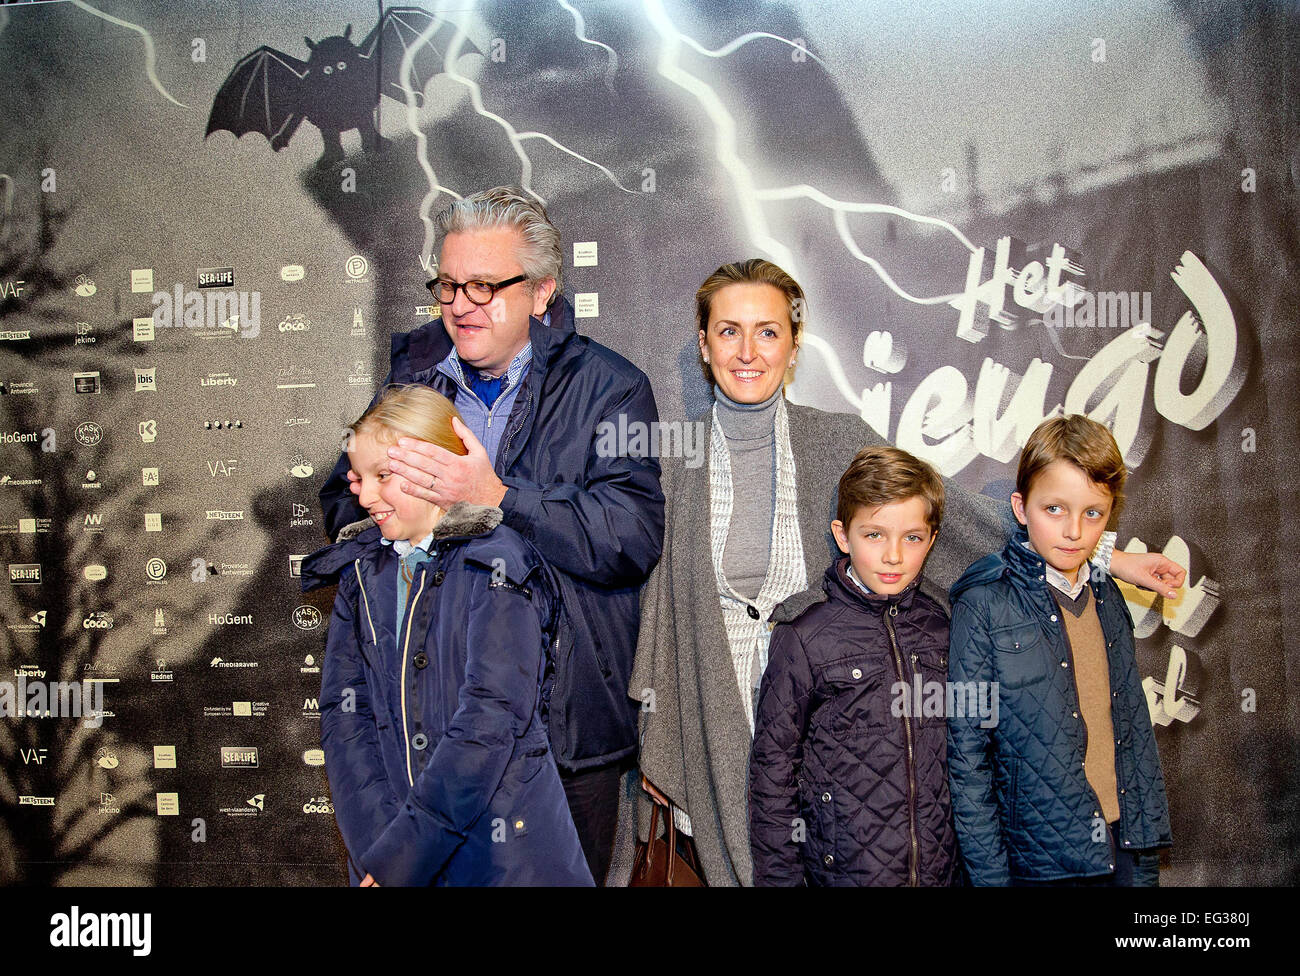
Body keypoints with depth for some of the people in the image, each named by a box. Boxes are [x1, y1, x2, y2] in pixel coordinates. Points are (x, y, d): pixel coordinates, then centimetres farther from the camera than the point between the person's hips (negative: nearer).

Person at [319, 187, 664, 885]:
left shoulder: (609, 388, -6)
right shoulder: (413, 374, 7)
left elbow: (633, 539, -18)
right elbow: (343, 503, 12)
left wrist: (497, 498, -28)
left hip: (567, 719, -3)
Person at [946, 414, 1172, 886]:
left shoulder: (1107, 598, 6)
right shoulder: (984, 604, -12)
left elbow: (1135, 729, 12)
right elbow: (965, 750, -12)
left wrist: (1147, 850, 10)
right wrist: (989, 873, -13)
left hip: (1121, 847, 5)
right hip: (1037, 860, -5)